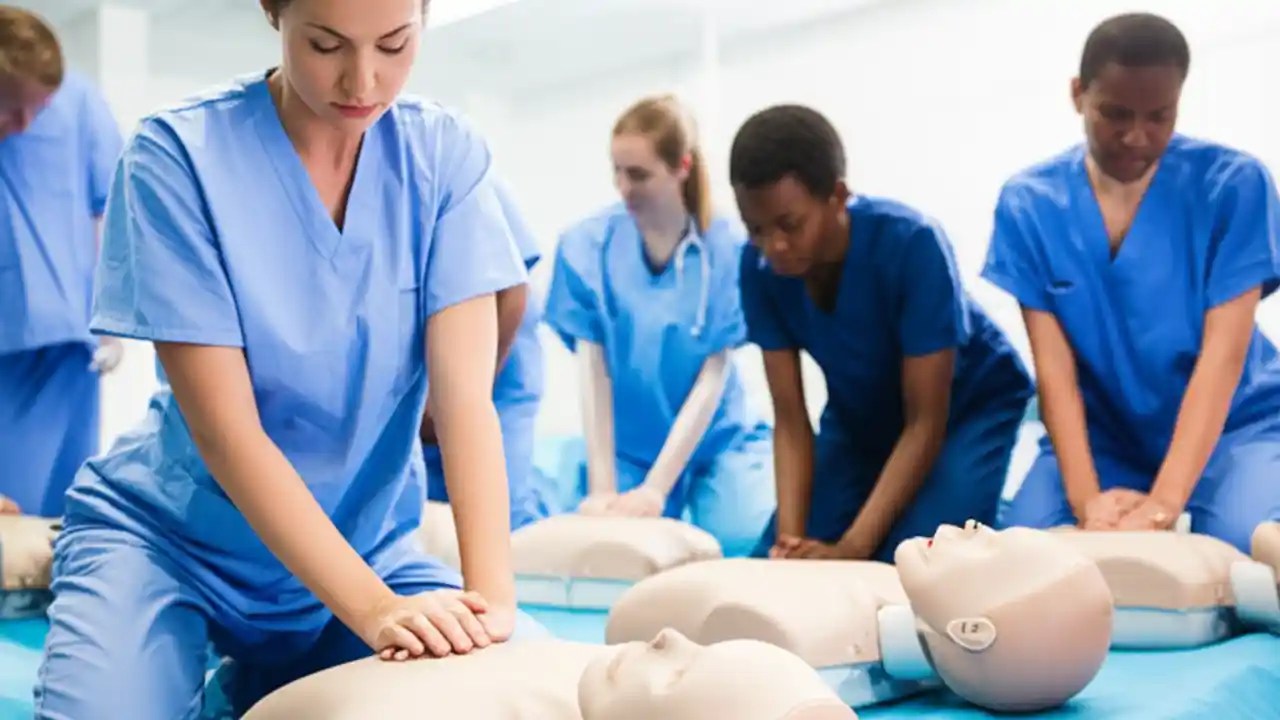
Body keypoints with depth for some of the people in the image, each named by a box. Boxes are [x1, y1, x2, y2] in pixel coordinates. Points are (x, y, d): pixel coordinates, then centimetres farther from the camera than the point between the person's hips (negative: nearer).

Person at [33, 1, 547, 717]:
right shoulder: (181, 154, -17)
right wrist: (372, 607, -31)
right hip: (170, 535, -3)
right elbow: (224, 429, -21)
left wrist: (492, 595, -31)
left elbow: (466, 397, -16)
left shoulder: (446, 155, -9)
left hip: (365, 542, 4)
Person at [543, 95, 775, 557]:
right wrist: (602, 488, -17)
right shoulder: (586, 246, -9)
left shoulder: (728, 248, -13)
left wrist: (656, 489, -21)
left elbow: (713, 377, -13)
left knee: (742, 542, -23)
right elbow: (593, 375, -10)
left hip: (717, 441, -1)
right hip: (628, 446, 1)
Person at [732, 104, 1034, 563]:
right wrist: (789, 535, -32)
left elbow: (925, 422, -30)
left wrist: (851, 548, -38)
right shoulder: (760, 265, -22)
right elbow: (790, 419, -16)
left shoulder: (910, 244, -34)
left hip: (967, 407, -4)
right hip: (860, 416, 4)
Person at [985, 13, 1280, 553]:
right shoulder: (1029, 203, -7)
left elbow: (1223, 353, -19)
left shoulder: (1233, 184, -12)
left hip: (1229, 425, -1)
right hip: (1099, 435, 2)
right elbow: (1053, 363, -11)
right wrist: (1086, 497, -27)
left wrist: (1163, 503, -30)